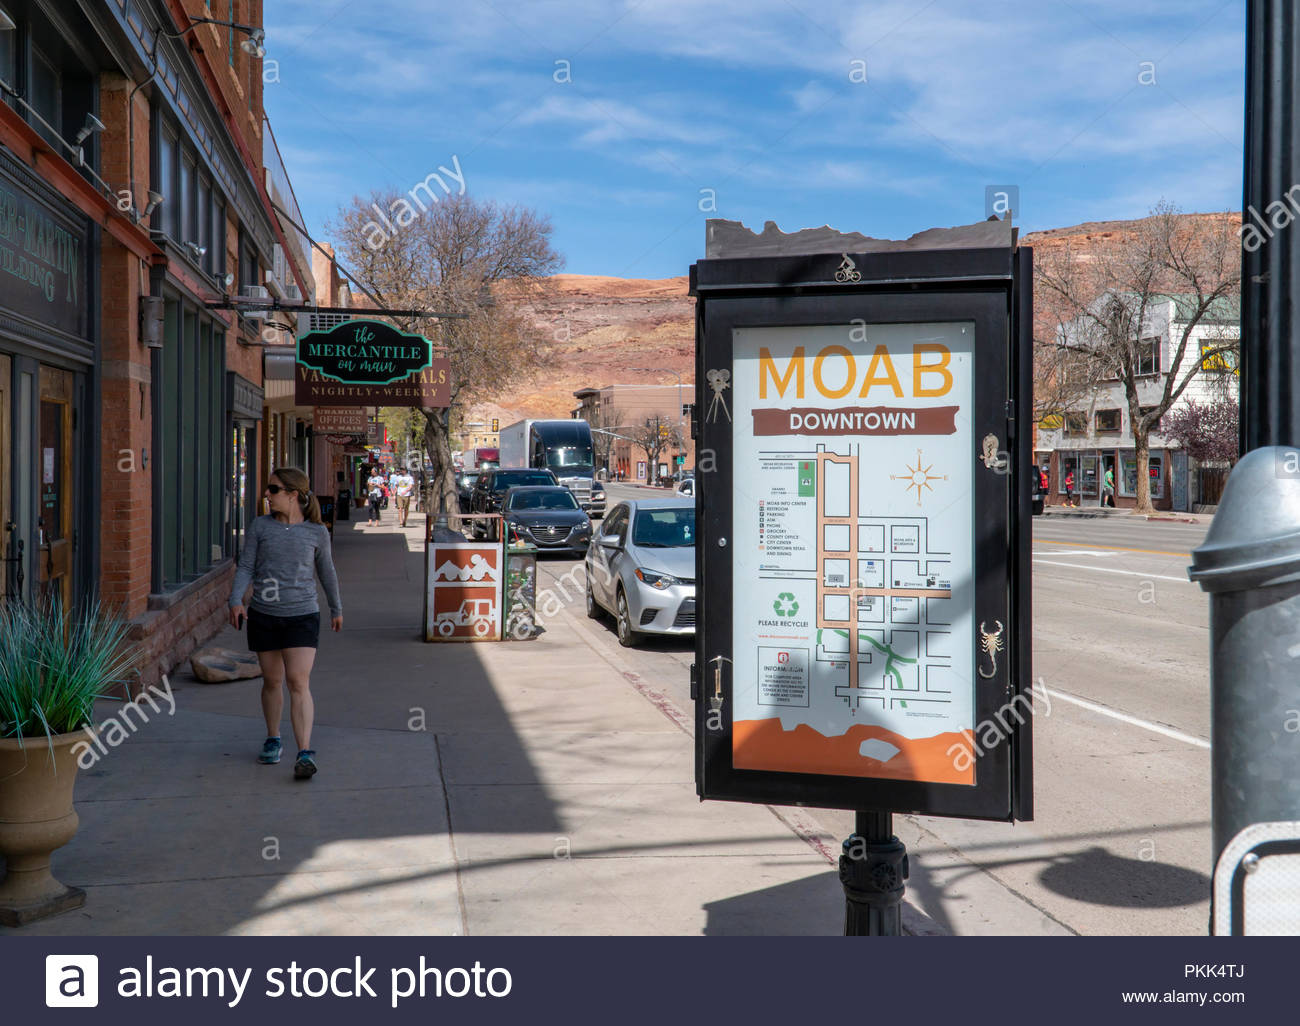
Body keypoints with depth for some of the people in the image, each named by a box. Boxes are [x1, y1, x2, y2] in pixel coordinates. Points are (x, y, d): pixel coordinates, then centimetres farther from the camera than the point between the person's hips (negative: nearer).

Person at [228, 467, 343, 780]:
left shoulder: (316, 532, -1)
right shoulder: (260, 526, 1)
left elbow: (326, 571, 14)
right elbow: (245, 568, -1)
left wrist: (336, 608, 24)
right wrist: (236, 601, -18)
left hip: (302, 616, -2)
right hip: (263, 616, 2)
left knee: (298, 683, -12)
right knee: (272, 681, 13)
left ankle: (304, 754, -14)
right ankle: (273, 739, 34)